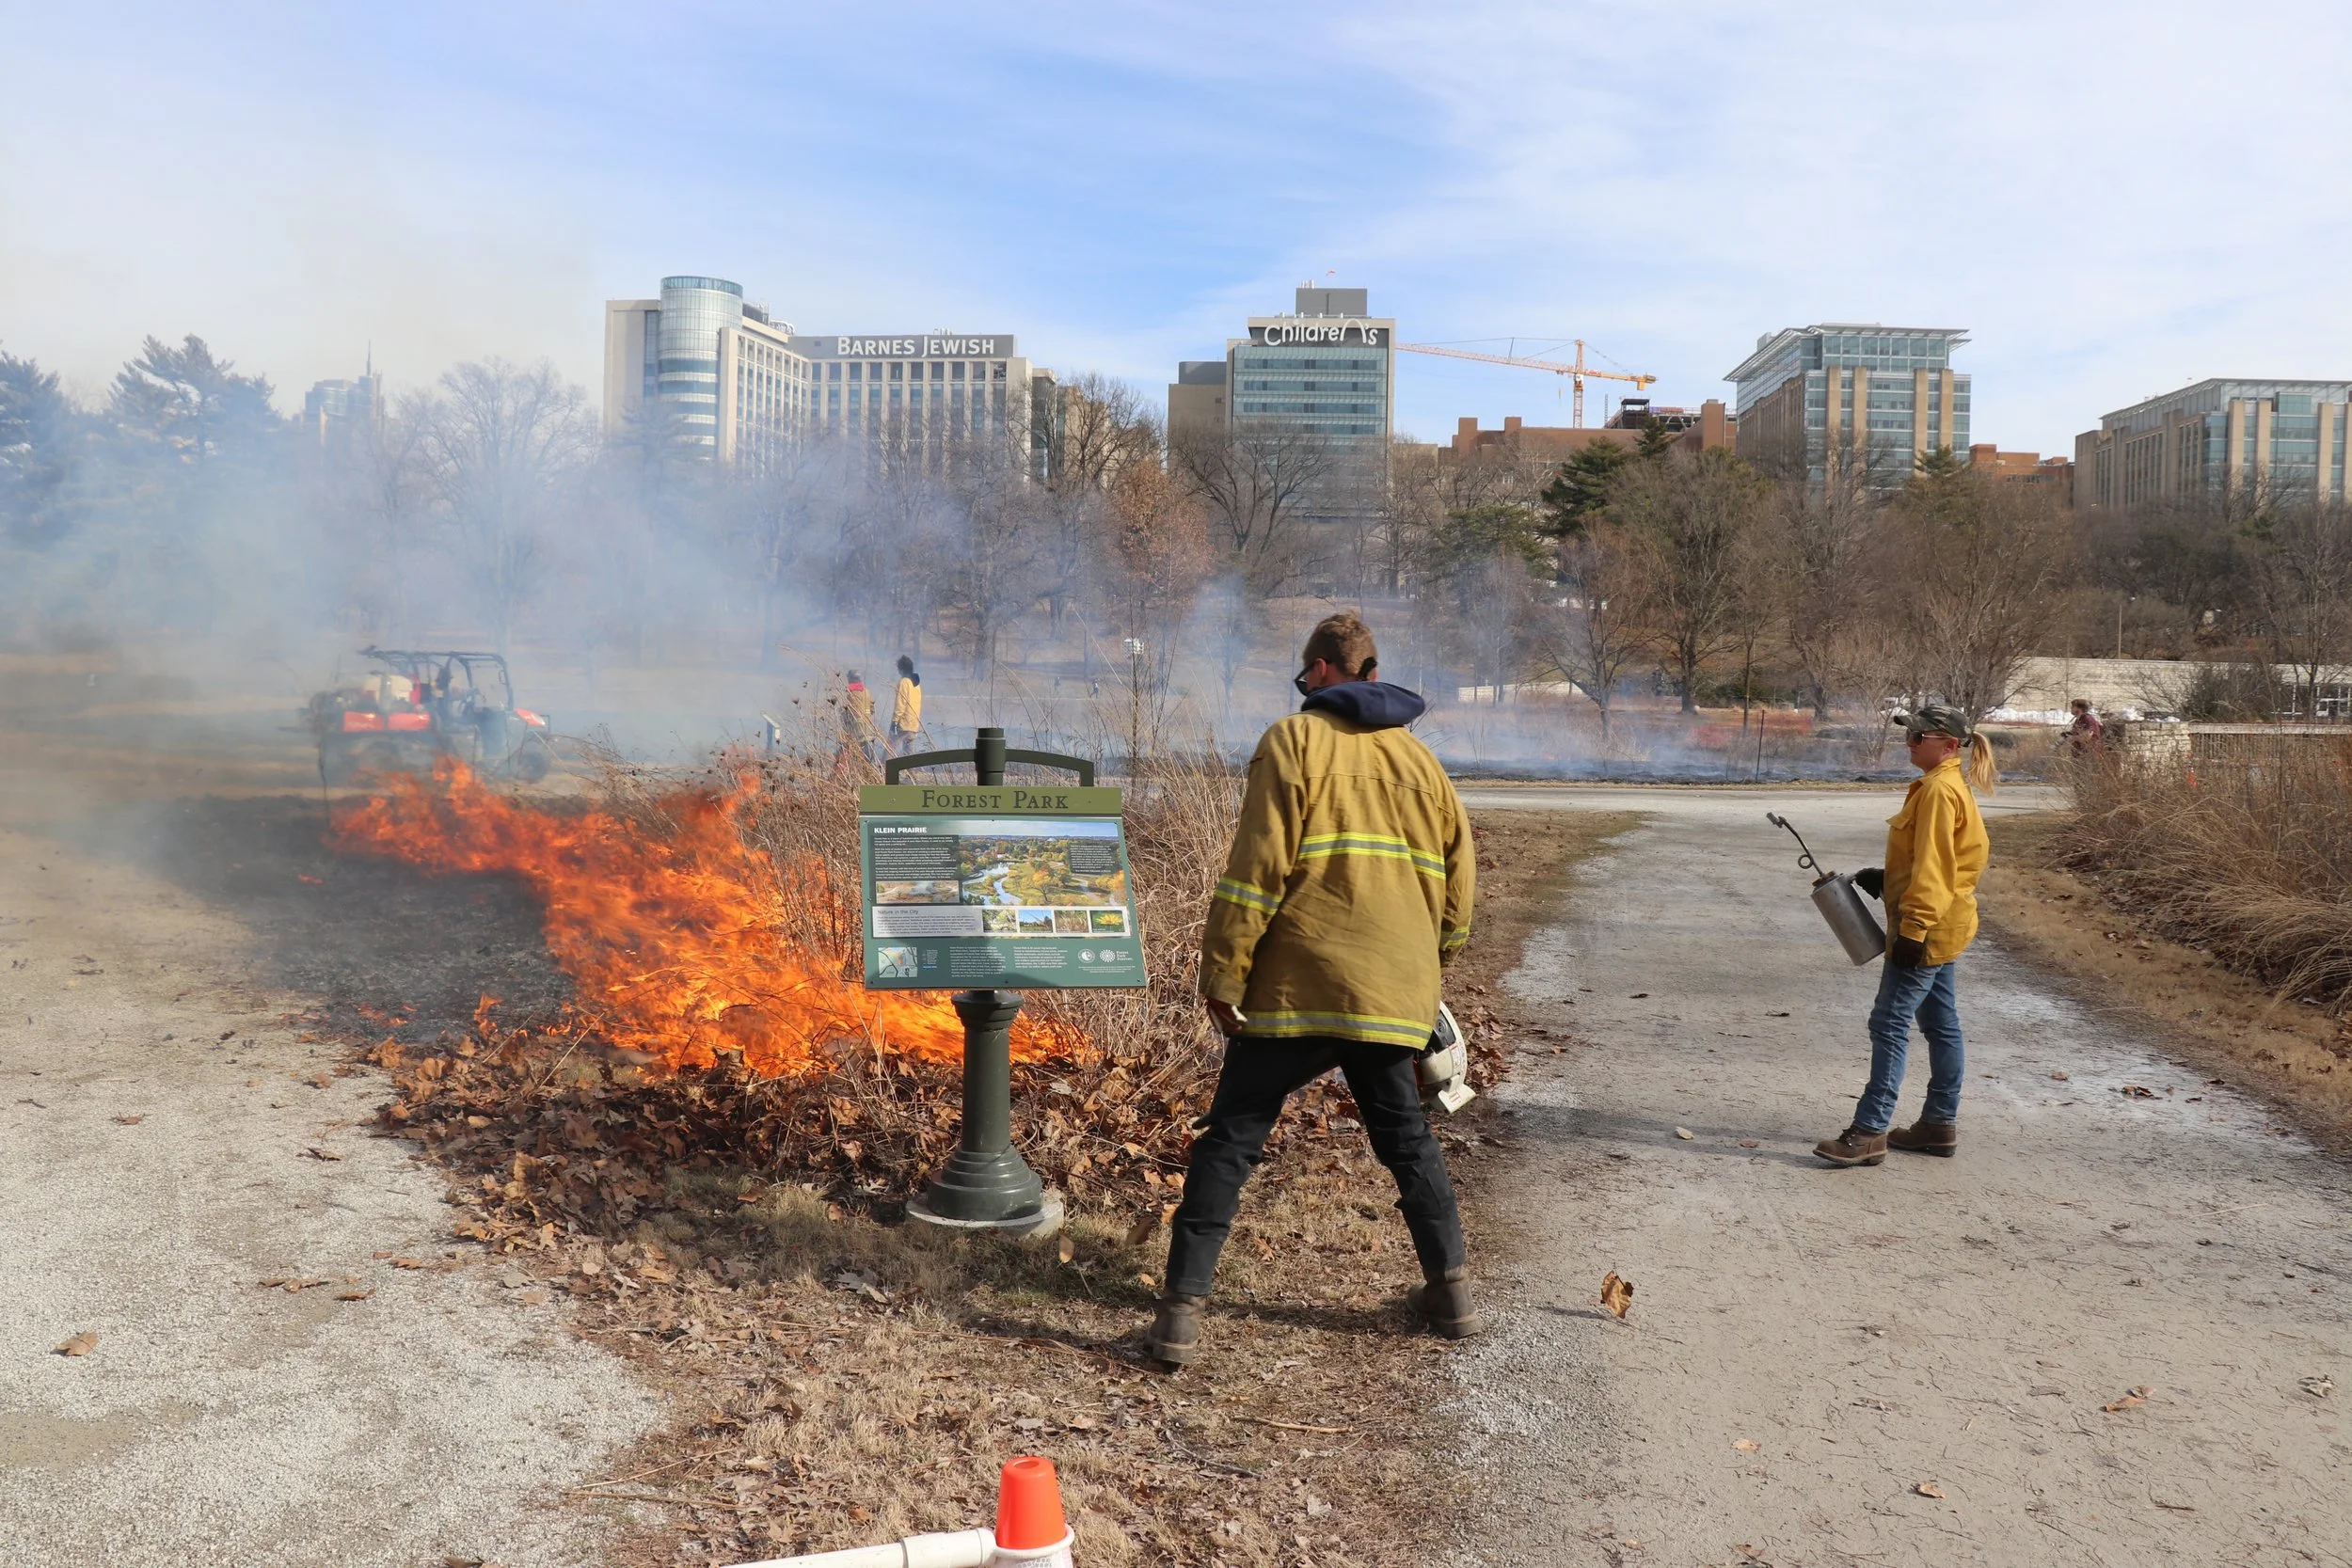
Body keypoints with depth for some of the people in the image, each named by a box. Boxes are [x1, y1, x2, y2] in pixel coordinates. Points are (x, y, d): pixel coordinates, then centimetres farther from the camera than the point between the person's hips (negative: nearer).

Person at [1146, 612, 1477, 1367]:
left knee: (1230, 1142, 3)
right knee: (1406, 1137, 22)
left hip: (1295, 988, -4)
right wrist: (1428, 964, 27)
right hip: (1393, 992, 5)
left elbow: (1257, 866, -11)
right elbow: (1459, 876, 15)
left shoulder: (1295, 740, -2)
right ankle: (1450, 1290, 26)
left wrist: (1222, 974, -8)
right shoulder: (1419, 759, 13)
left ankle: (1182, 1309, 0)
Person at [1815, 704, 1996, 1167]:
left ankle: (1869, 1132, -9)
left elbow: (1933, 868, -22)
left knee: (1890, 1023, -10)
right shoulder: (1946, 786, 14)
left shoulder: (1939, 790, -18)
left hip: (1928, 928, -11)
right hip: (1941, 927, 11)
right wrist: (1885, 878, 13)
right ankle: (1940, 1124, 23)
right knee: (1940, 1024, 14)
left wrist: (1913, 928, -23)